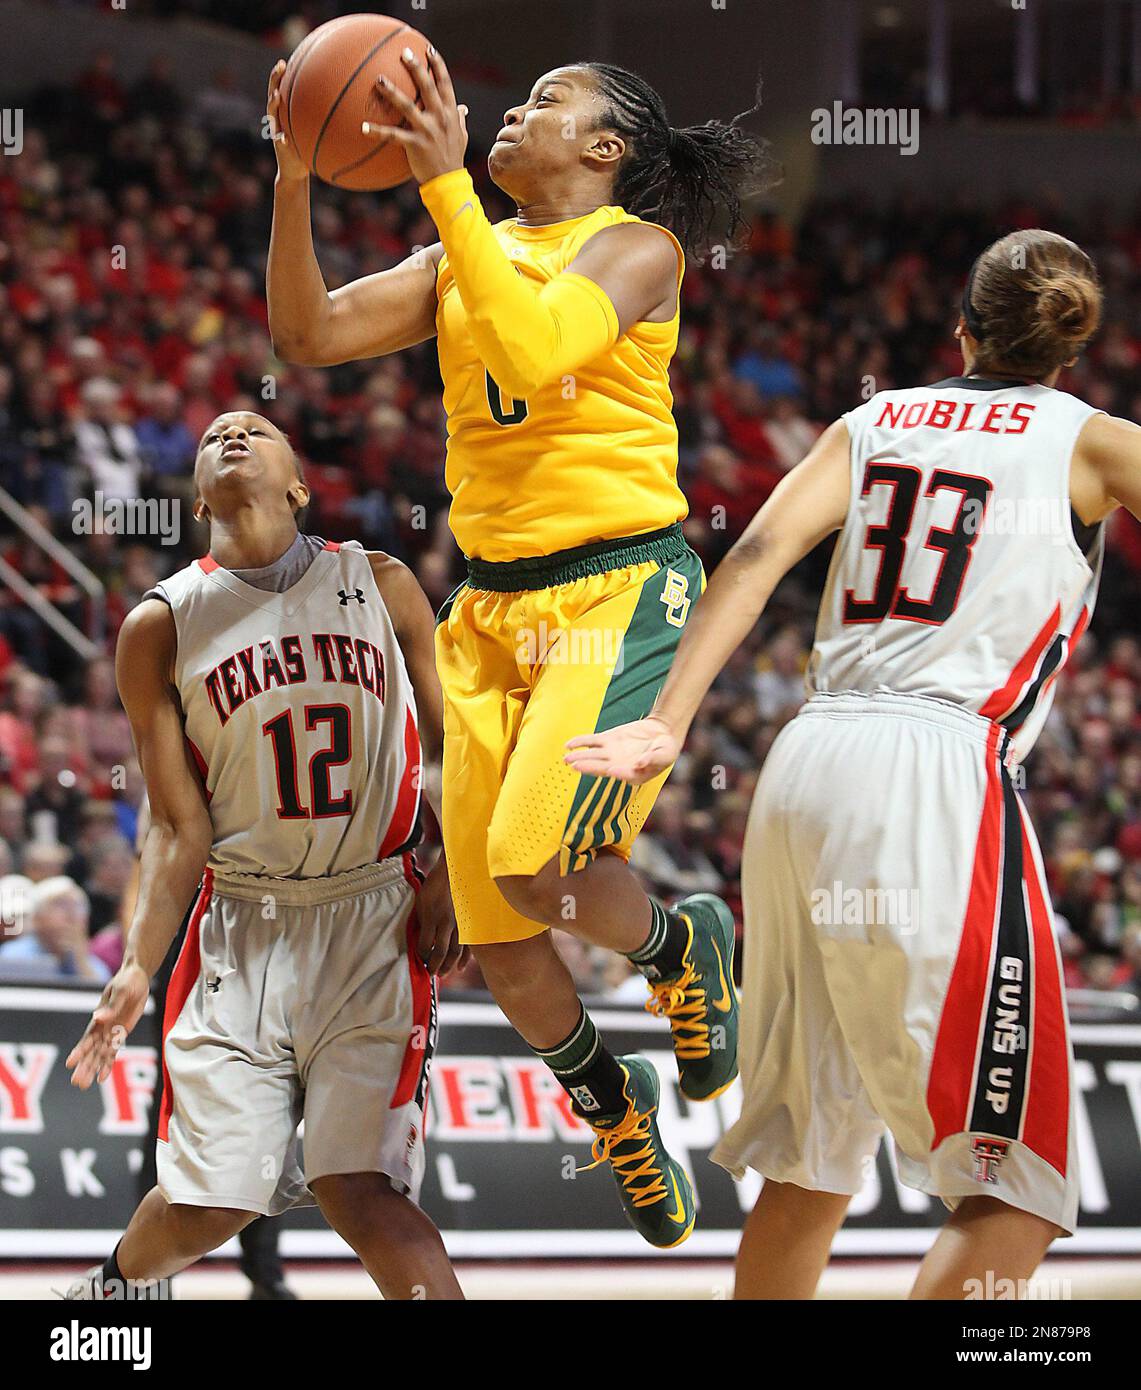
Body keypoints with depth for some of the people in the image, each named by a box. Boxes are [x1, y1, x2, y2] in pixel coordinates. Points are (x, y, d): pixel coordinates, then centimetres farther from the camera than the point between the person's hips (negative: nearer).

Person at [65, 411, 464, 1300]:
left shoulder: (380, 586, 4)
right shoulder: (161, 628, 0)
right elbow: (180, 828, -2)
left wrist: (449, 876, -4)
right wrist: (138, 969, -15)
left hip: (374, 925, 0)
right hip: (240, 929, 0)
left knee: (358, 1190, -14)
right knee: (209, 1203, -2)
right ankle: (117, 1284, 31)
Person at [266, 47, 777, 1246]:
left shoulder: (638, 245, -5)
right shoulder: (463, 257, 14)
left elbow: (532, 347, -24)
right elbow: (308, 335, 5)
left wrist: (445, 182, -25)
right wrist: (293, 176, -6)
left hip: (621, 590, -6)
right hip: (495, 607, 6)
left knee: (536, 870, -24)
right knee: (492, 934, 2)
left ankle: (685, 947, 9)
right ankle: (609, 1104, 29)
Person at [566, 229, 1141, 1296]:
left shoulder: (878, 420, 18)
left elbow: (760, 550, 4)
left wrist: (667, 725, -1)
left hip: (806, 768, 6)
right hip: (940, 776, -6)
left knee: (808, 1167, 16)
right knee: (1014, 1193, -6)